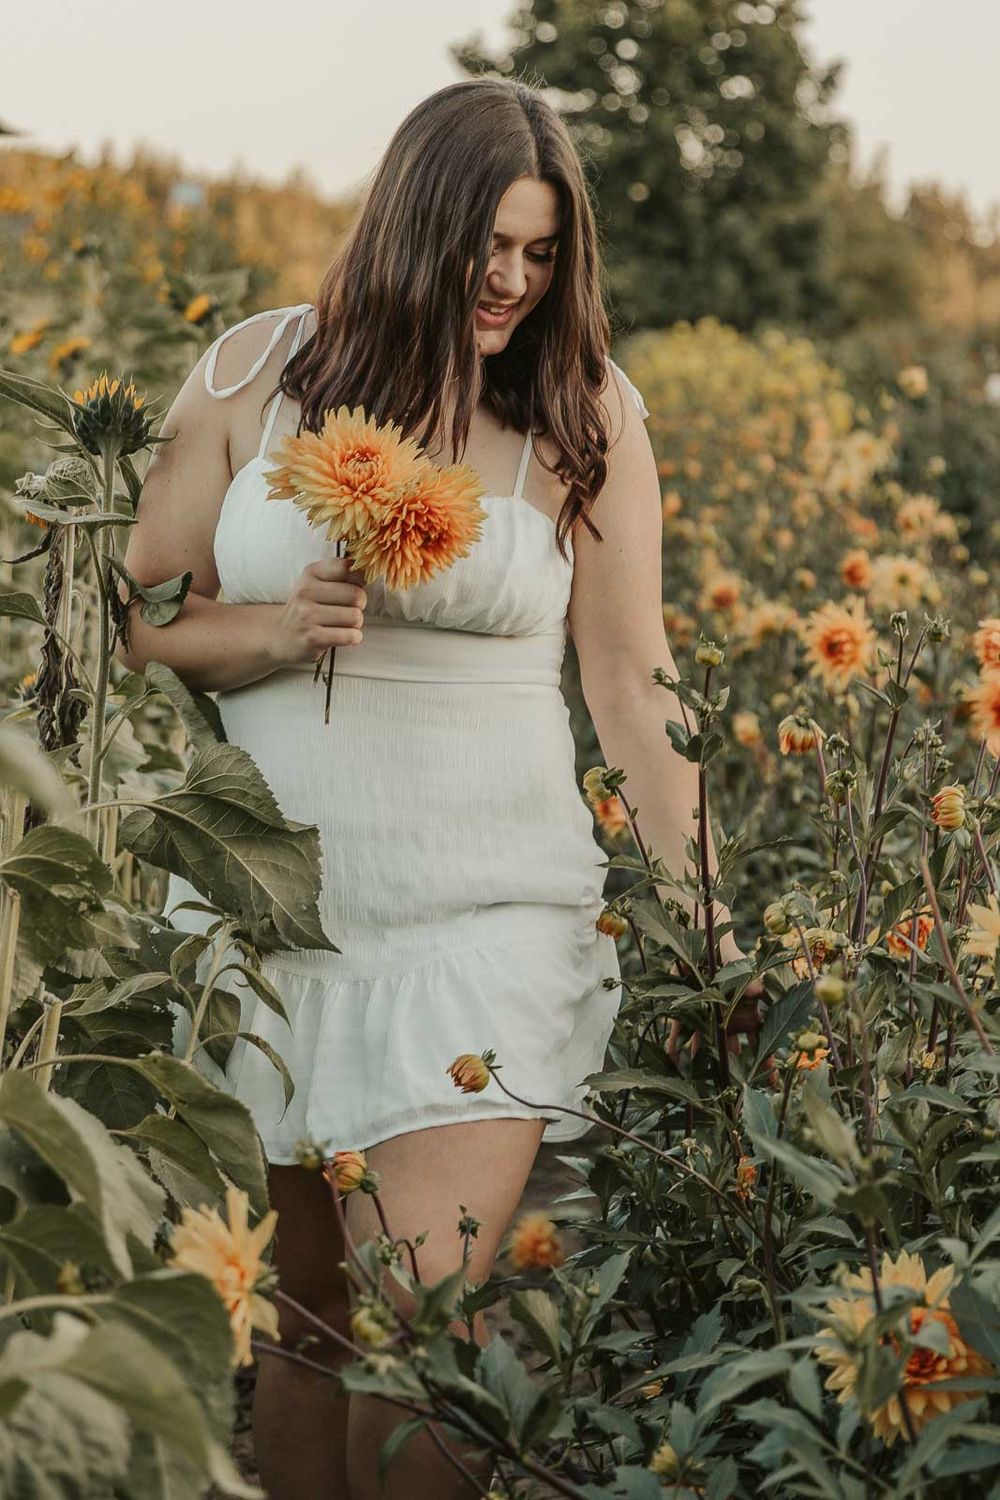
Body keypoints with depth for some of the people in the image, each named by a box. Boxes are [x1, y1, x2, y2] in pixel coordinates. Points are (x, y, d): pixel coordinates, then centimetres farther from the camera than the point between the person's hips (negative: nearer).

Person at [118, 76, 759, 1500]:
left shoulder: (585, 411, -1)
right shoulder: (255, 370, 1)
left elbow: (631, 683, 2)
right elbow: (141, 622, 7)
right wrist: (280, 627, -13)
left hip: (482, 917, -2)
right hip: (261, 897, 2)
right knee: (297, 1315, 12)